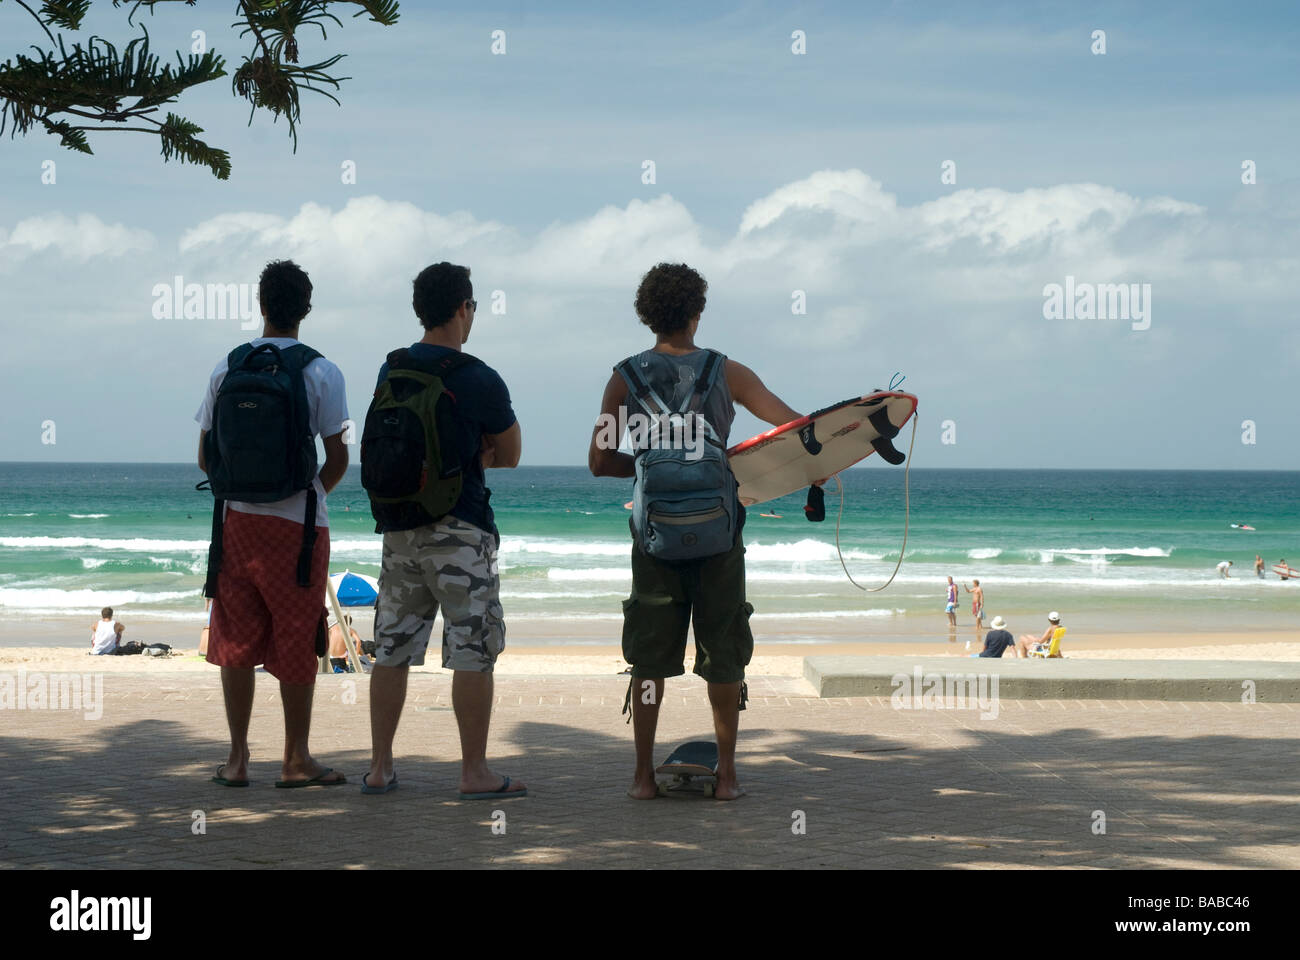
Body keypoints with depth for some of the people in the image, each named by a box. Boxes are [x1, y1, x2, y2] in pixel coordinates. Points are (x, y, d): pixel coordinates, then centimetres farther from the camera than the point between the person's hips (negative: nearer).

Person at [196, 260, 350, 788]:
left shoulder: (226, 368, 2)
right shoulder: (321, 373, -6)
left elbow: (206, 457, 5)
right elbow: (338, 458, -6)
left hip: (236, 520, 3)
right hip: (299, 525, -3)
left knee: (236, 641, 10)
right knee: (297, 643, 6)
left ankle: (237, 759, 13)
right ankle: (296, 760, 11)